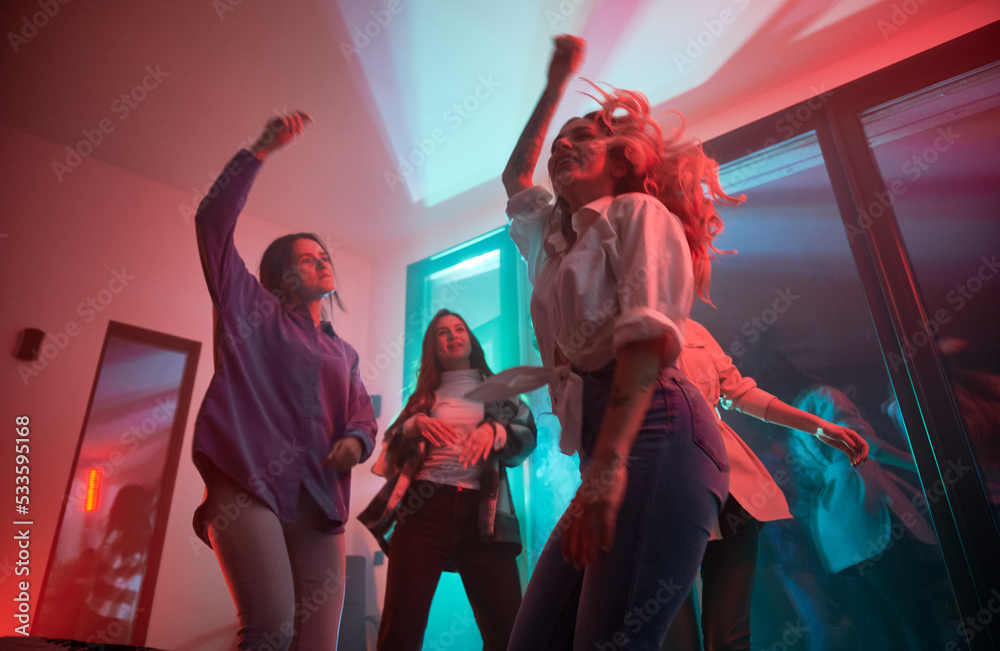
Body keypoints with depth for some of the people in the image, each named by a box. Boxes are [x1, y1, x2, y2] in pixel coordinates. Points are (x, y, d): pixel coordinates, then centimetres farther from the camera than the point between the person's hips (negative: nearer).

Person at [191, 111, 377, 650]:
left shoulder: (344, 353, 26)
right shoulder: (254, 311, 14)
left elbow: (363, 415, 16)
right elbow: (214, 218, 7)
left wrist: (357, 439, -8)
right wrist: (262, 150, 4)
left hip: (318, 503, 4)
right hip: (247, 484, -4)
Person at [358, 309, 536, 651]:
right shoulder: (424, 396, 23)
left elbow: (527, 436, 7)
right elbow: (391, 449, 15)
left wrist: (493, 431, -14)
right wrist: (414, 426, -6)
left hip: (481, 511, 0)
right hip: (423, 508, 1)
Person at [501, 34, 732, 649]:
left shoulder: (639, 211, 5)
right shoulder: (556, 240, 27)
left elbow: (651, 334, -12)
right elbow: (516, 176, 44)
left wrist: (608, 462, -24)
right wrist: (555, 86, 45)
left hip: (657, 432, -7)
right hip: (603, 449, 7)